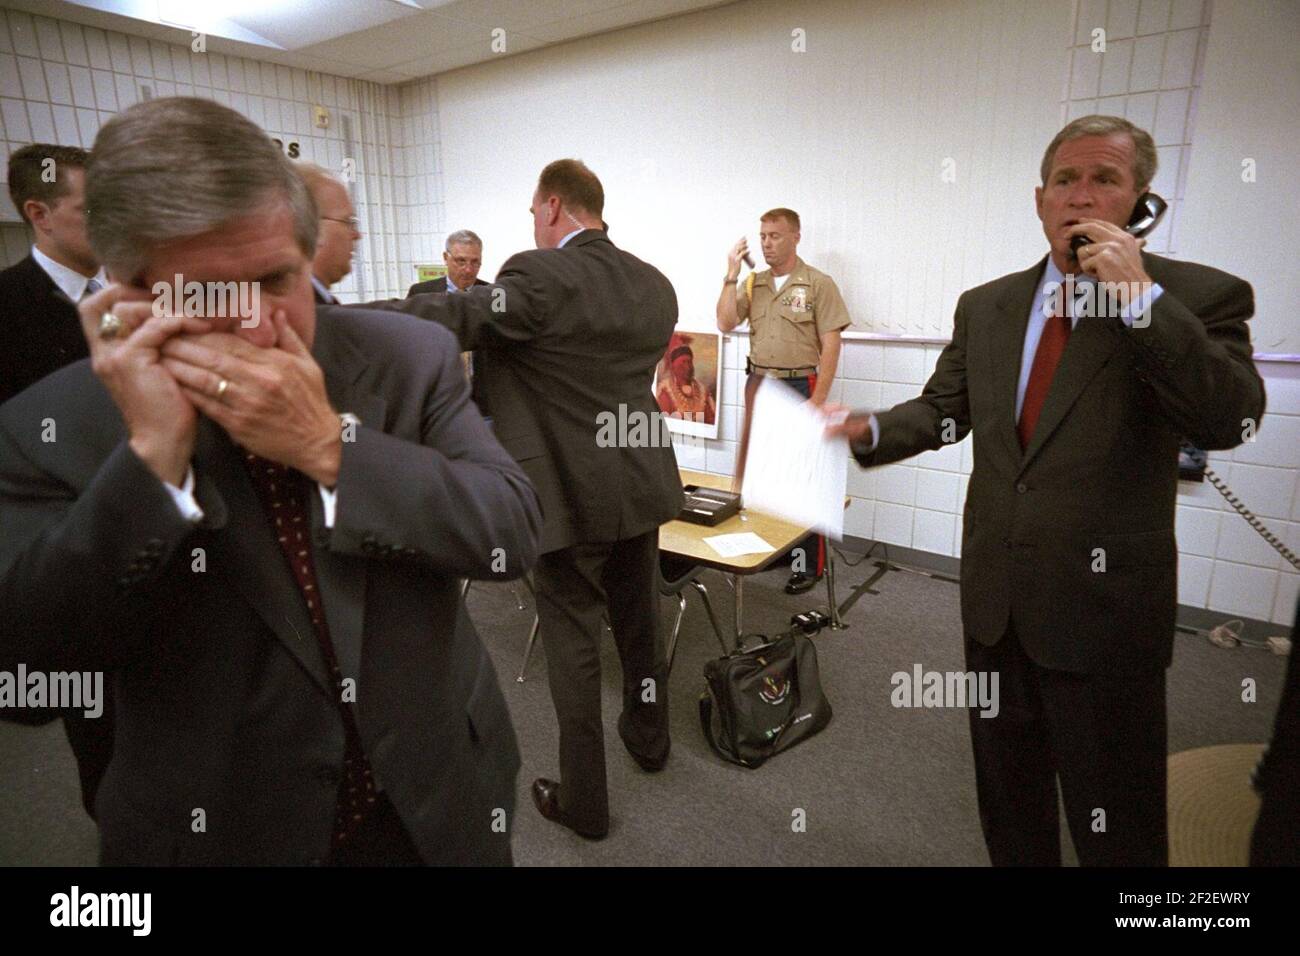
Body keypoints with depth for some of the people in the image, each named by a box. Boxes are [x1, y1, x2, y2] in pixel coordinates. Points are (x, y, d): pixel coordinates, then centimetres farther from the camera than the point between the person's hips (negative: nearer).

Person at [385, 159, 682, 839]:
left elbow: (451, 318, -27)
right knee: (639, 617, 23)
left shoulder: (540, 276, -17)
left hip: (571, 495, -7)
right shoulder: (654, 285, 5)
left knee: (572, 641, 7)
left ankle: (583, 800, 23)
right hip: (642, 485, 7)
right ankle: (648, 736, 45)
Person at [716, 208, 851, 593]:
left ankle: (811, 562, 9)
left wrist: (817, 401, -14)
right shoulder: (752, 283, 10)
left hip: (800, 388, -5)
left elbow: (830, 346, -8)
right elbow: (726, 323, 0)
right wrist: (731, 274, -6)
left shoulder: (819, 284, -5)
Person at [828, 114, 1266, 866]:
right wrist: (868, 429, -9)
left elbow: (1229, 421, -20)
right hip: (996, 596, 4)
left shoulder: (1201, 297, -8)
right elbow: (942, 410, 9)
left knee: (1116, 827, 14)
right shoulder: (984, 306, 5)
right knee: (1007, 790, 24)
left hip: (1105, 604, -4)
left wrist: (1141, 297, -24)